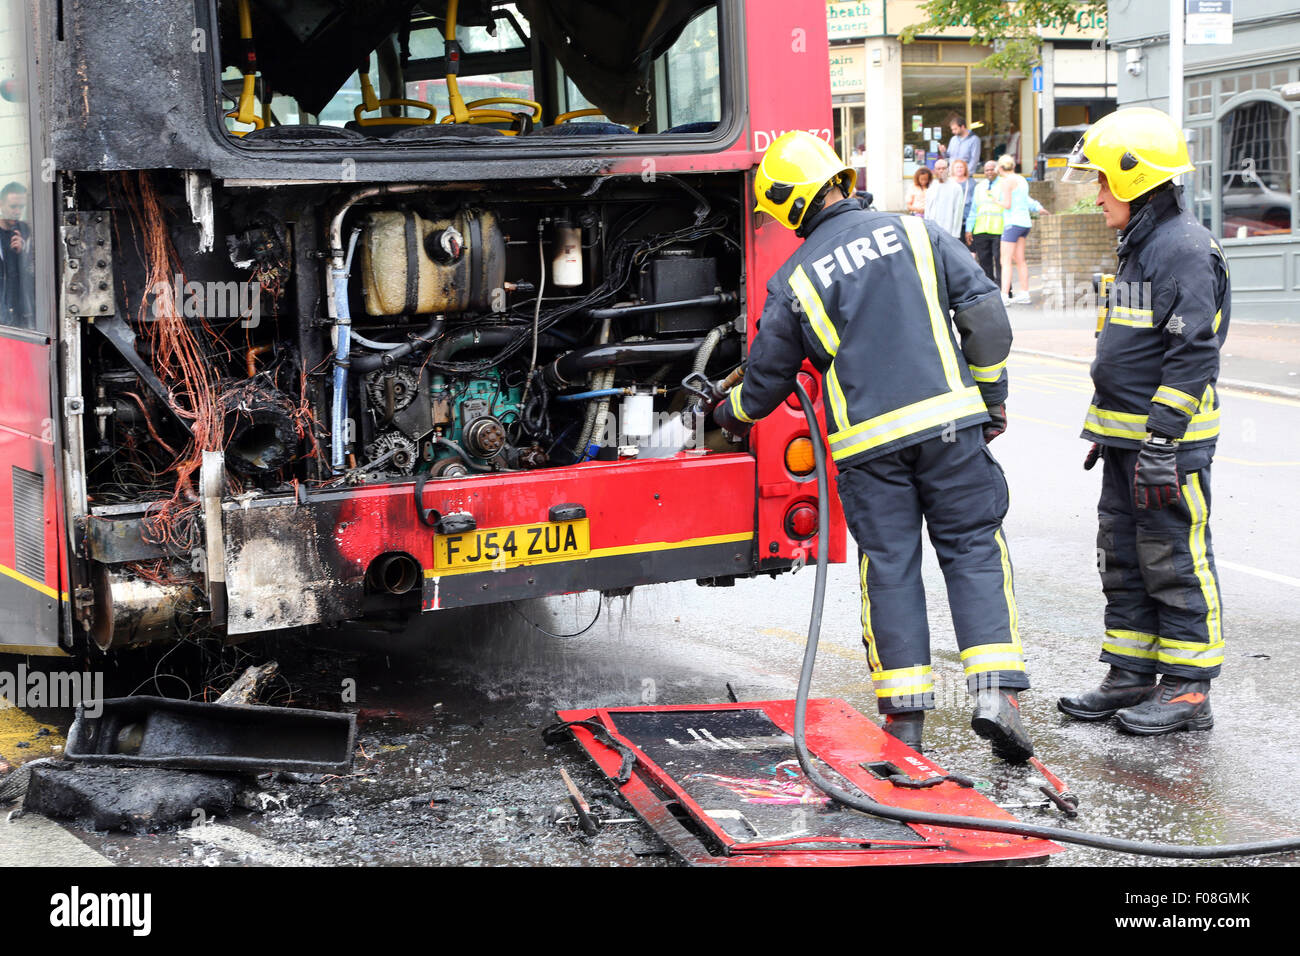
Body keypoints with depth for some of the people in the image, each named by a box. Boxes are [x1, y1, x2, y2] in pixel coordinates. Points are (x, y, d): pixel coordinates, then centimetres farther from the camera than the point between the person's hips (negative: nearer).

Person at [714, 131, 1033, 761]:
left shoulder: (794, 281, 4)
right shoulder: (915, 233, 5)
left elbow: (767, 379, 13)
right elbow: (984, 312, 2)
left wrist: (730, 414, 35)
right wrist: (991, 395, 12)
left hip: (867, 441, 0)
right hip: (948, 421, 1)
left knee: (889, 566, 8)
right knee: (973, 549, 6)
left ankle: (905, 715, 10)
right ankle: (996, 693, -4)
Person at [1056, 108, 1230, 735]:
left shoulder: (1184, 248, -16)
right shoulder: (1140, 244, 16)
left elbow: (1193, 354, -21)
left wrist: (1162, 440, -24)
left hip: (1172, 440, -10)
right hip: (1128, 437, 10)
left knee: (1174, 561, -3)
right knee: (1122, 558, 14)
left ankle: (1187, 690, 6)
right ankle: (1132, 676, 23)